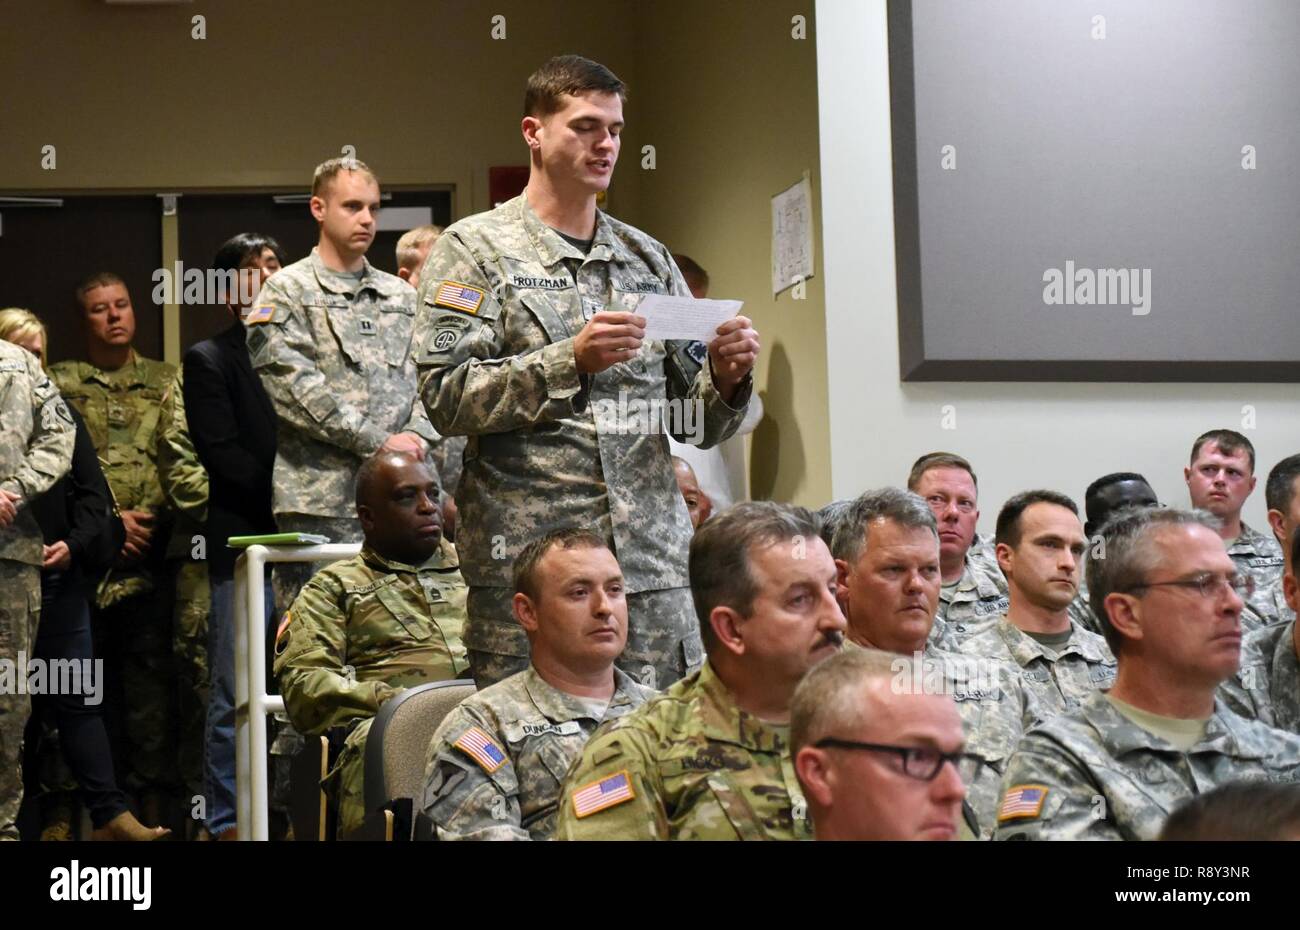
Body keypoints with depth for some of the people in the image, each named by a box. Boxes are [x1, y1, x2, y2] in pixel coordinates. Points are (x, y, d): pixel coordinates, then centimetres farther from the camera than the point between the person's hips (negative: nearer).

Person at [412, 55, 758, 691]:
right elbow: (445, 398, -10)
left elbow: (695, 424, 16)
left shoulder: (647, 258, 16)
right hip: (526, 564, -4)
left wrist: (725, 377, -6)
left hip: (654, 565, 4)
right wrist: (570, 361, -19)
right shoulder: (475, 249, 3)